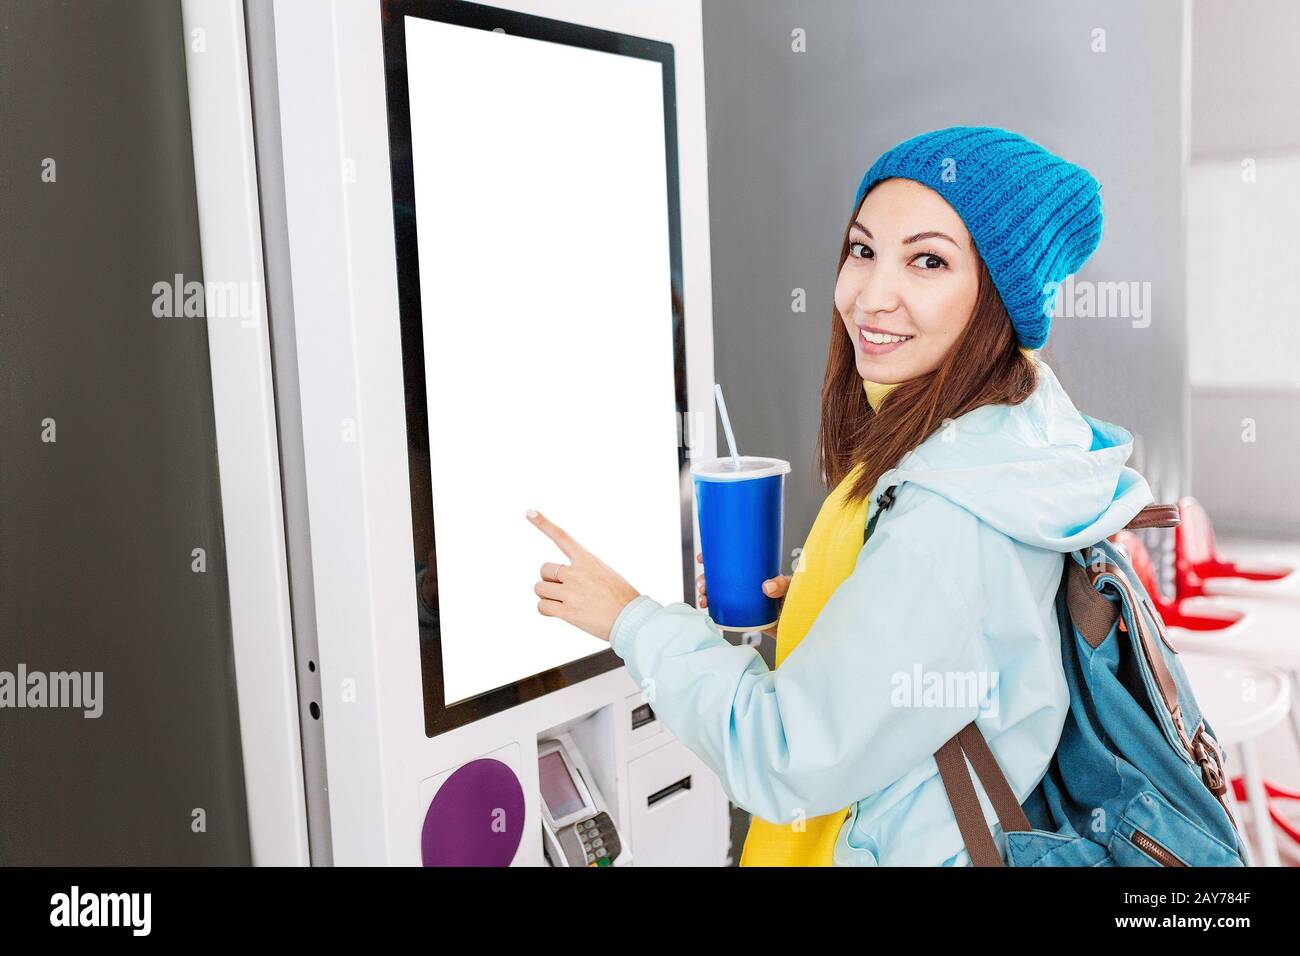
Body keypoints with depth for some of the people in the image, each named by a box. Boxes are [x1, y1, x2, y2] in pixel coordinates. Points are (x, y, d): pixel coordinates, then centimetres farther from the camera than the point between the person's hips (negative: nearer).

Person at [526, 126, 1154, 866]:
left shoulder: (951, 518, -33)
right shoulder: (1019, 419, -5)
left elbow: (789, 762, -27)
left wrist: (634, 621, -17)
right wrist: (813, 588, 0)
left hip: (911, 846, -8)